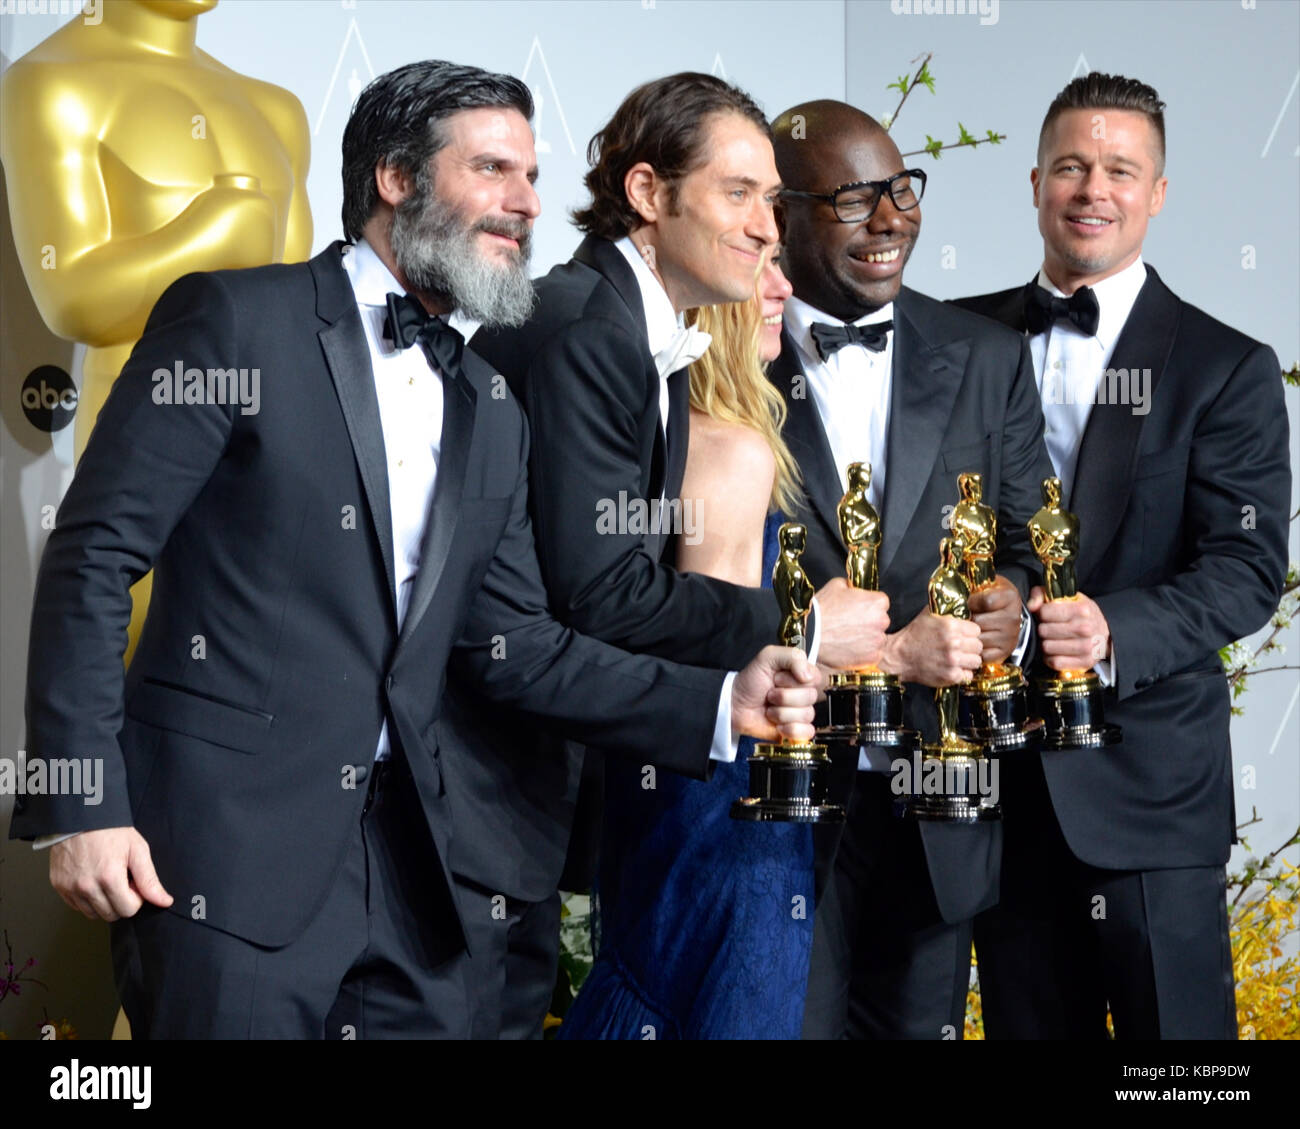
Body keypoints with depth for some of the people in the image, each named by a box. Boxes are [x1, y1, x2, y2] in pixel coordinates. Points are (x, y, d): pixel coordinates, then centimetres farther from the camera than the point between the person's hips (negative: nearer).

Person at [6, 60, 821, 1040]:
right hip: (228, 842, -6)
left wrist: (721, 703, 3)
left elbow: (512, 644, 14)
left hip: (403, 851, 6)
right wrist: (84, 805, -13)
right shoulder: (234, 319, -3)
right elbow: (94, 555, -7)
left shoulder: (492, 415, 16)